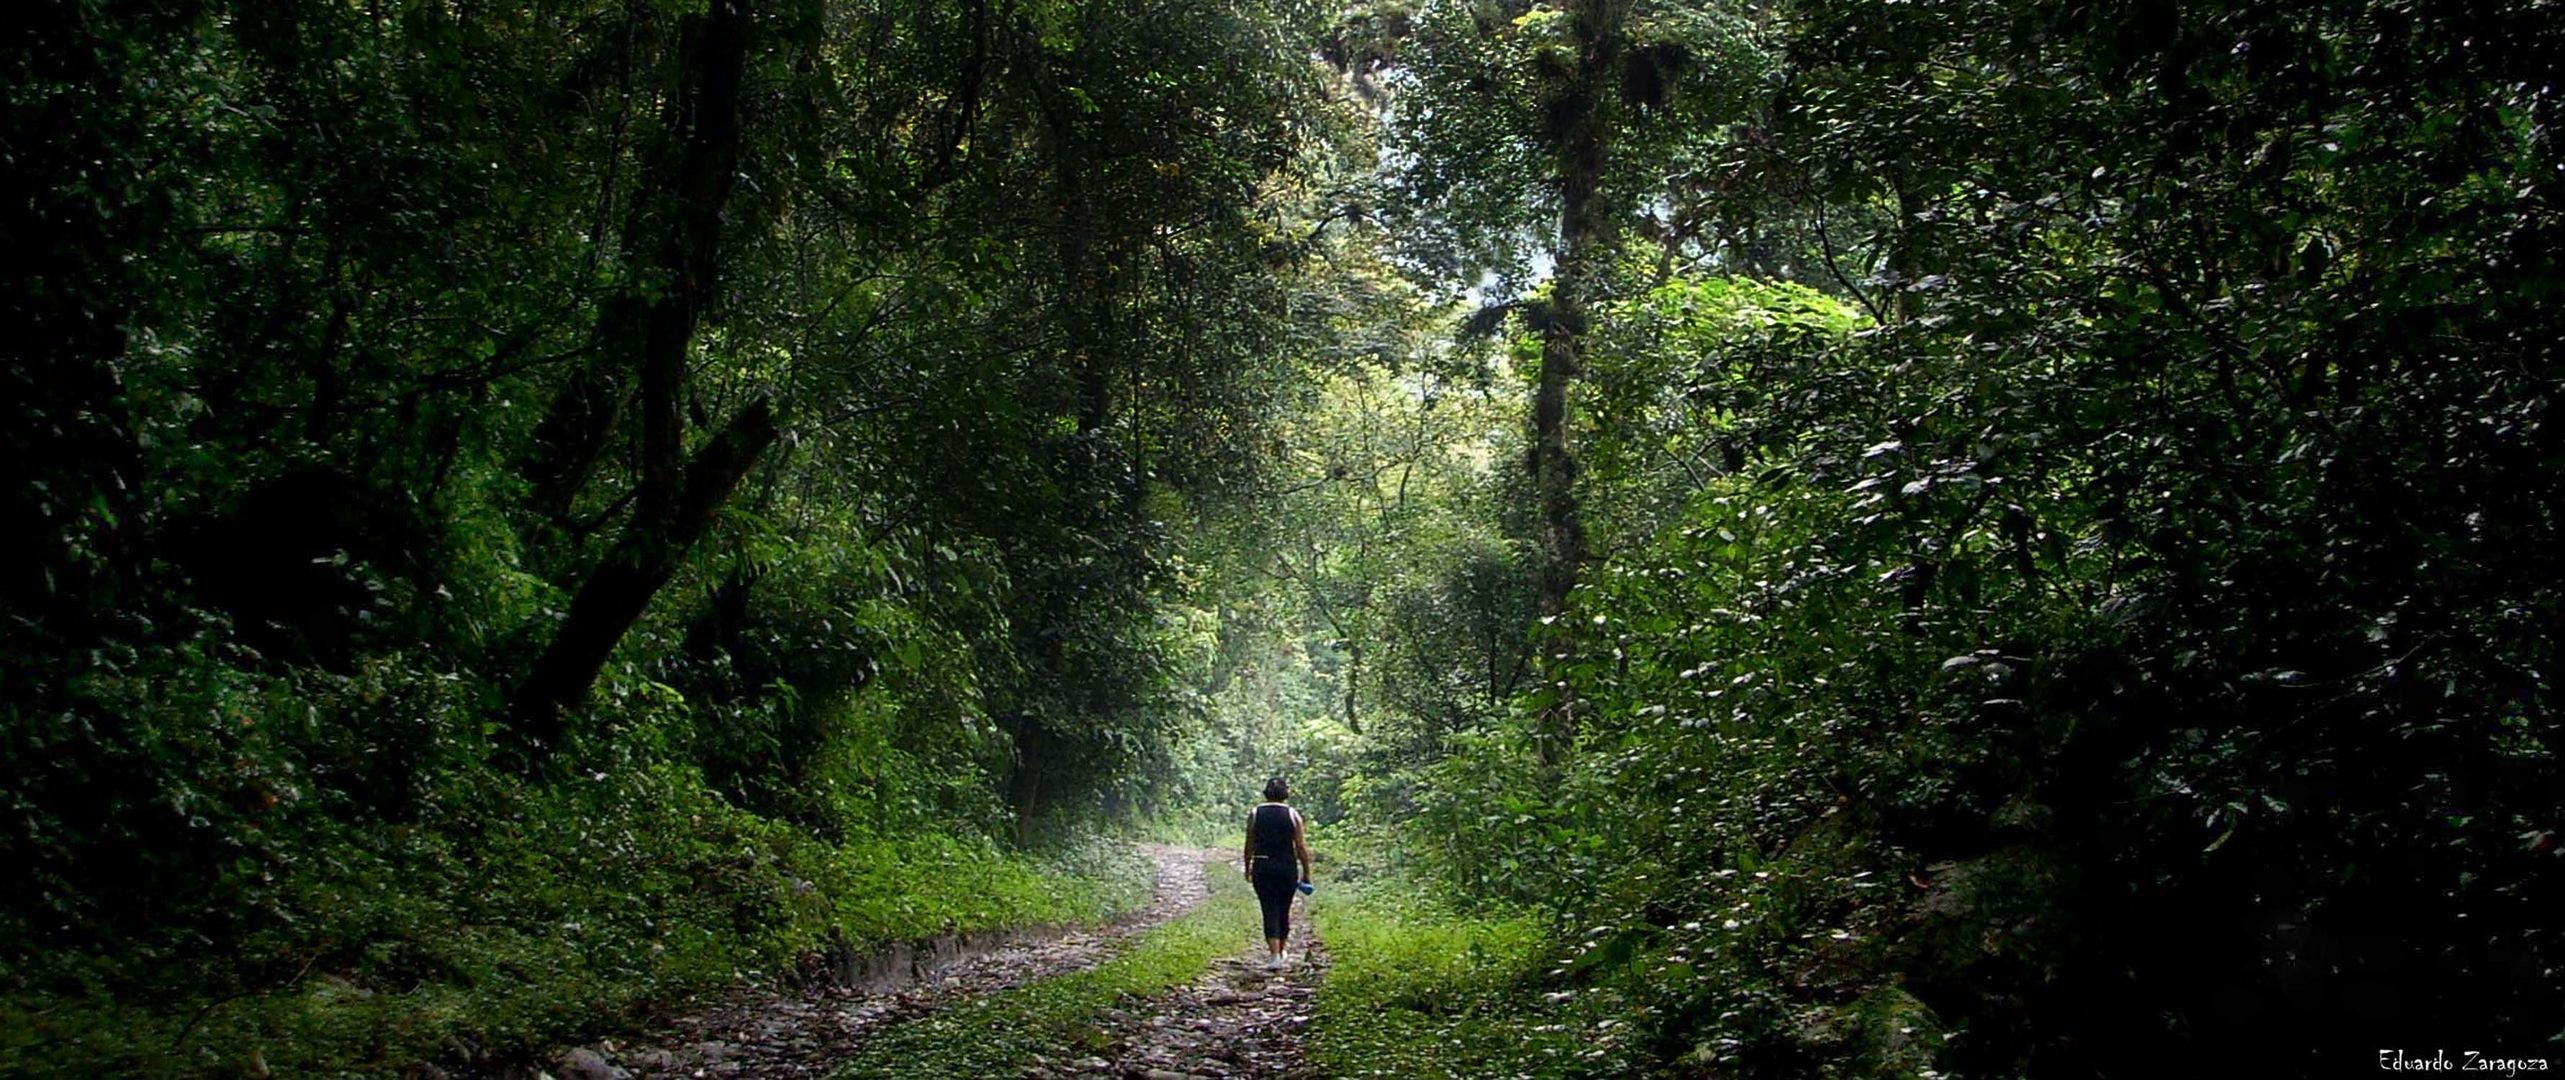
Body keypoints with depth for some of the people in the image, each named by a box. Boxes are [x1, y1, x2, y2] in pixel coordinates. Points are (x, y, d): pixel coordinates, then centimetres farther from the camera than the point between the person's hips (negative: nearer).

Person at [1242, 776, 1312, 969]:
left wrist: (1247, 868, 16)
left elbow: (1249, 846, 4)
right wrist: (1306, 873, 4)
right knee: (1284, 910, 15)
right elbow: (1301, 847, -3)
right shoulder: (1292, 815, -2)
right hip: (1287, 867, 0)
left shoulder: (1254, 814, 1)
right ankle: (1280, 951, 28)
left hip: (1262, 867, 0)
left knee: (1270, 910, -1)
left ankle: (1274, 955, -13)